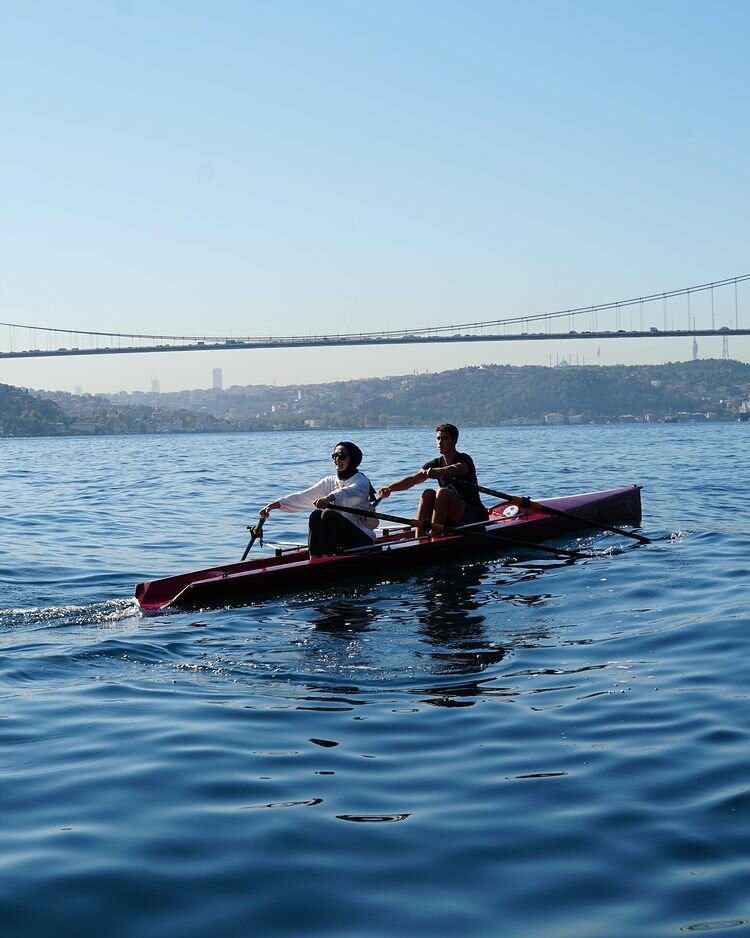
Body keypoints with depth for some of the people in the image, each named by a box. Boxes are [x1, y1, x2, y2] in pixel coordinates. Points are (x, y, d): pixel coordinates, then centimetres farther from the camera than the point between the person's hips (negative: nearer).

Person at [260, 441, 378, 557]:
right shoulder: (329, 481, 13)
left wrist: (329, 498, -52)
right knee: (316, 515, -20)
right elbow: (303, 497, 1)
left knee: (329, 515, -28)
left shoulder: (361, 481, -5)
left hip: (362, 537, -5)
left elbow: (349, 492, -30)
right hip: (338, 537, 5)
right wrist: (275, 504, -13)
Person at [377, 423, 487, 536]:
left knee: (442, 492, -27)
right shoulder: (436, 464, 7)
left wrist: (436, 472, -55)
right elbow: (413, 479, -8)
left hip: (475, 516, -6)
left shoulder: (464, 460, -9)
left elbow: (456, 469, -34)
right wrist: (389, 488, -26)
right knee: (428, 494, -18)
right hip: (451, 519, 6)